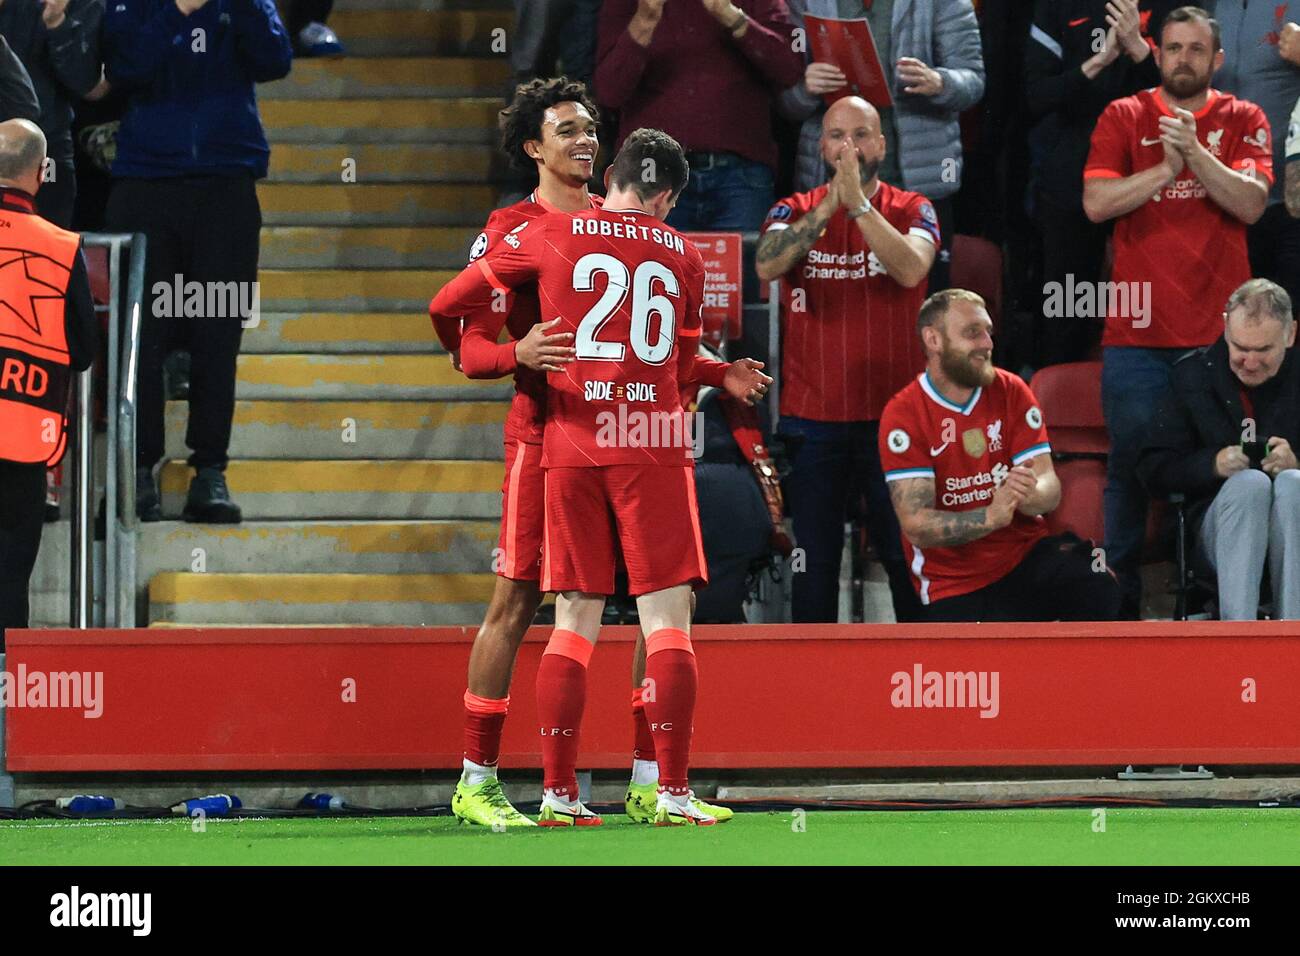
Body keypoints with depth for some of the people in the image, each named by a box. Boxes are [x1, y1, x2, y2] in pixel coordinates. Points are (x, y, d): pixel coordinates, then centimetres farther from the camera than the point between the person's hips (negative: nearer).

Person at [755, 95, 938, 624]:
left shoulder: (911, 210, 4)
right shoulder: (795, 211, 6)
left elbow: (911, 269, -17)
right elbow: (766, 265, -15)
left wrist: (858, 202, -23)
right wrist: (829, 205, -23)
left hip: (891, 415, -1)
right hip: (812, 417, 1)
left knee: (908, 556, 0)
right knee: (814, 560, 4)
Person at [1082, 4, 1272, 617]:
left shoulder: (1243, 122, 8)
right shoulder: (1124, 118, 7)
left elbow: (1251, 203, -6)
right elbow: (1096, 203, -5)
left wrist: (1195, 153, -18)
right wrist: (1166, 168, -13)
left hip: (1219, 331, 0)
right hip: (1138, 334, 0)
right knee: (1130, 466, -2)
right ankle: (1122, 599, 5)